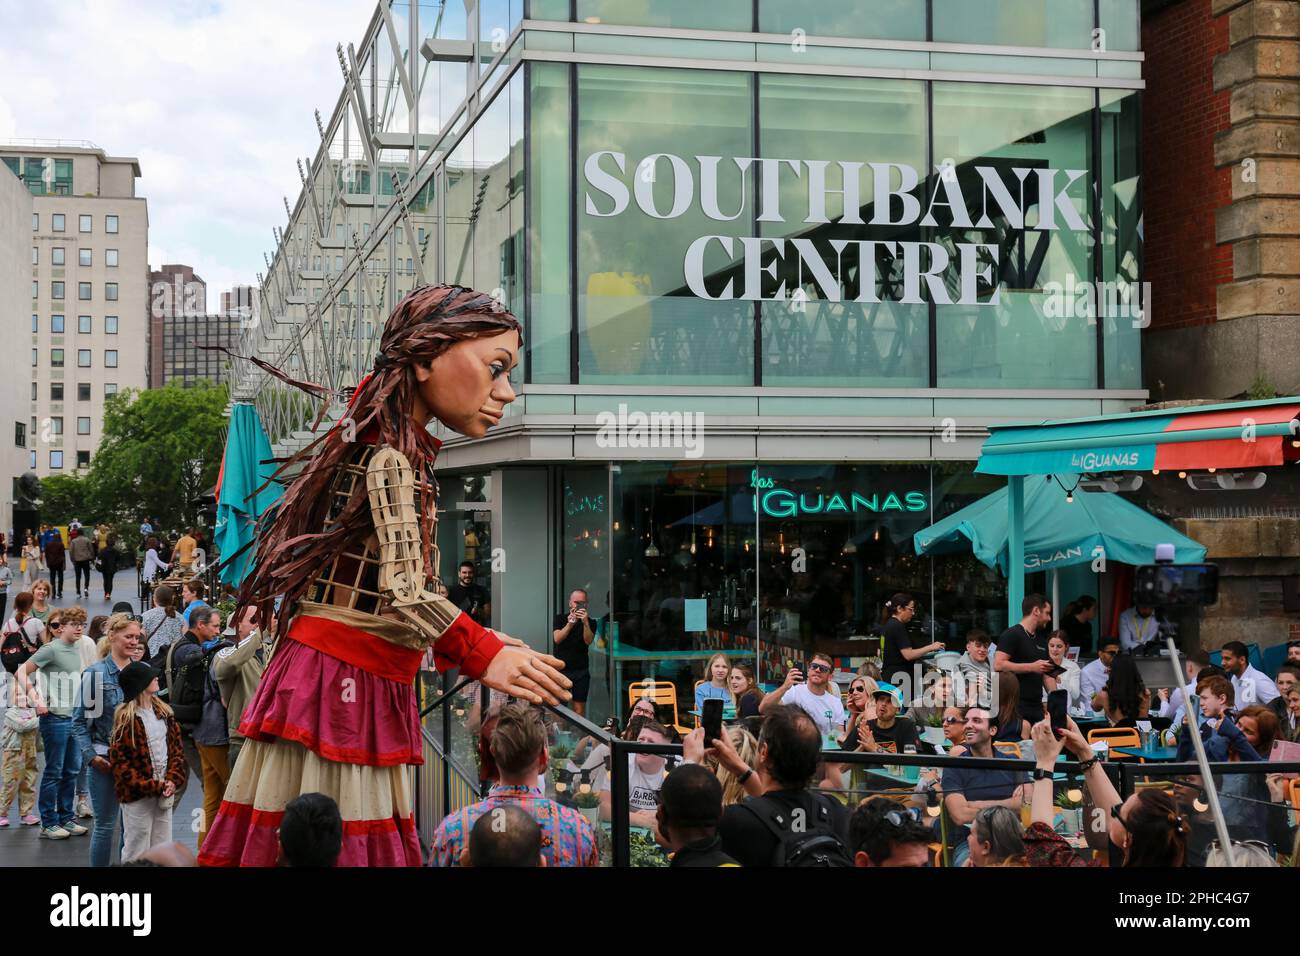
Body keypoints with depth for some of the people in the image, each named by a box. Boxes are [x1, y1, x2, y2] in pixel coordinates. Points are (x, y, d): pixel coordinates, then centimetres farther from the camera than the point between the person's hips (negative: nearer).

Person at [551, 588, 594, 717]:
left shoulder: (590, 622, 6)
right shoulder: (560, 619, 6)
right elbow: (557, 638, -10)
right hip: (561, 669, 0)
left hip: (581, 671, 0)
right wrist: (570, 624, -26)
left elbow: (588, 641, -10)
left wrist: (585, 623, -26)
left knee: (579, 709, -3)